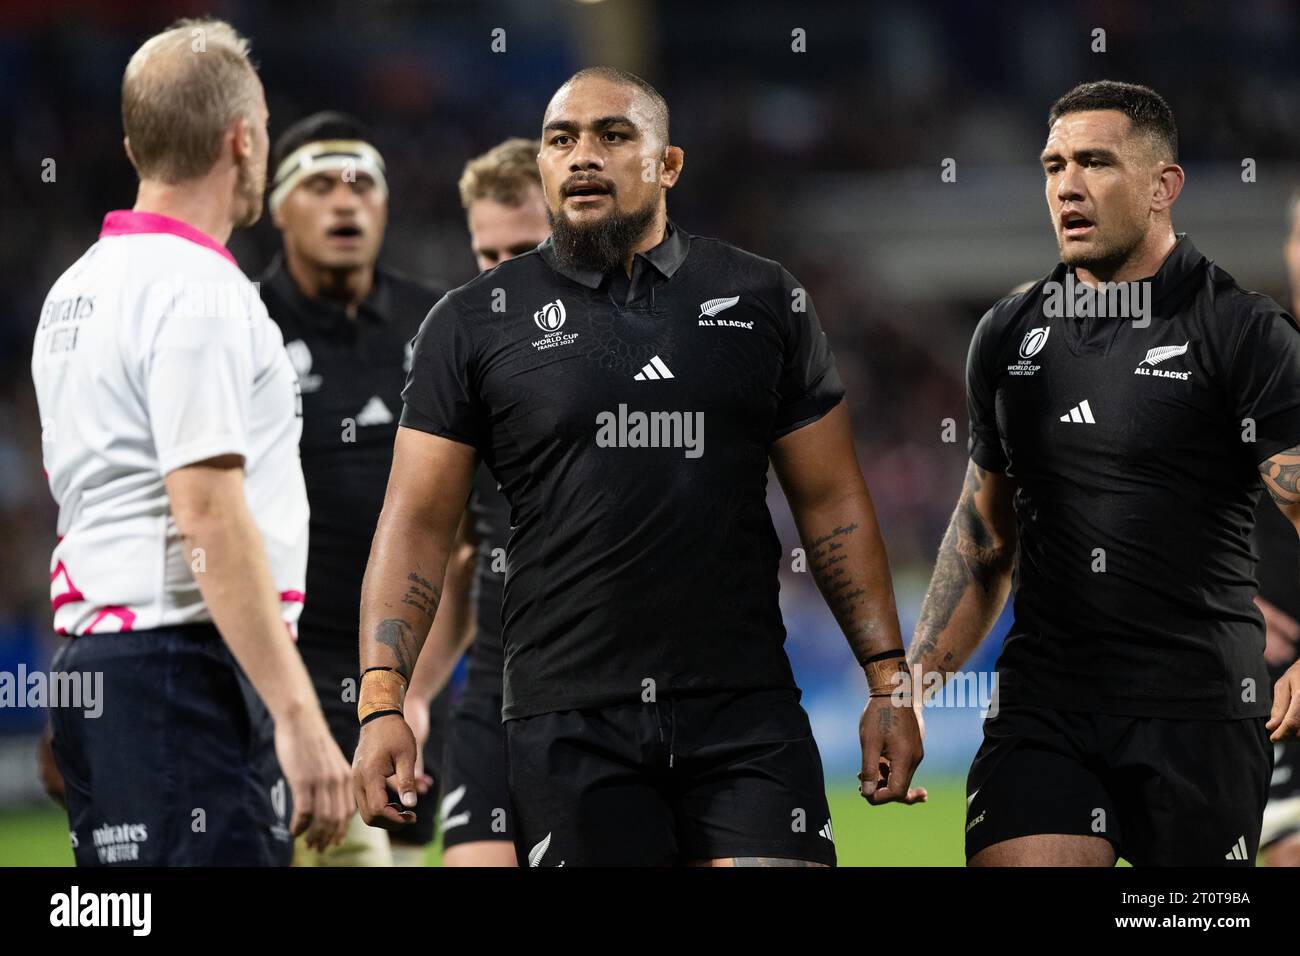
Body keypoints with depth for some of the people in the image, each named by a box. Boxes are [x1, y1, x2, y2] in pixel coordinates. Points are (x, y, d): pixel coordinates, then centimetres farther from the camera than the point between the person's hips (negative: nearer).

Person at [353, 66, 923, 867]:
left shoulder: (763, 302, 10)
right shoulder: (477, 322, 6)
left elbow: (832, 505, 11)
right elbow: (418, 523, 3)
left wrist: (888, 682, 5)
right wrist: (381, 705, -7)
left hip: (746, 711, 1)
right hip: (569, 724, 0)